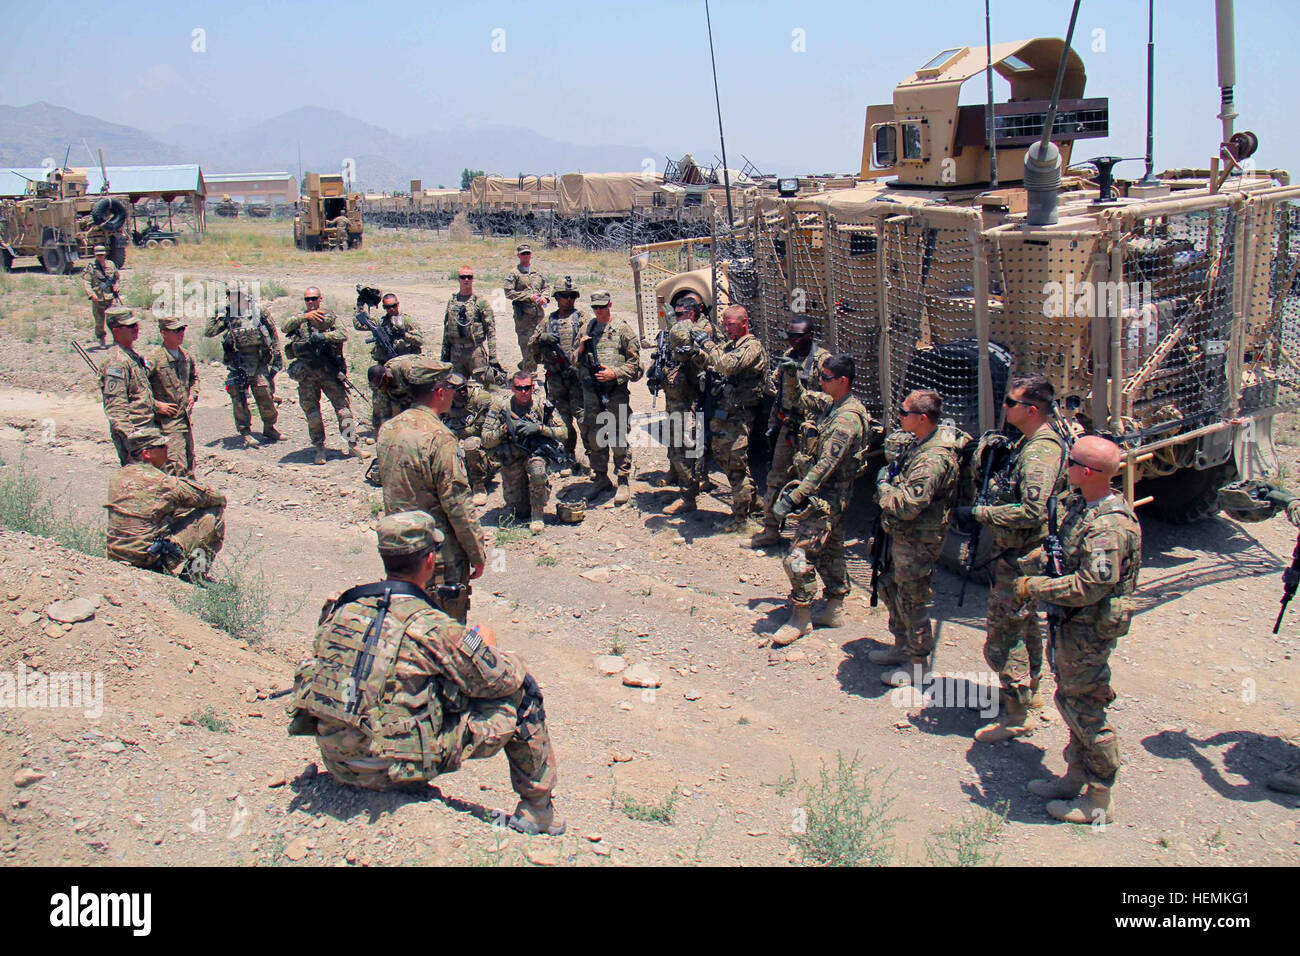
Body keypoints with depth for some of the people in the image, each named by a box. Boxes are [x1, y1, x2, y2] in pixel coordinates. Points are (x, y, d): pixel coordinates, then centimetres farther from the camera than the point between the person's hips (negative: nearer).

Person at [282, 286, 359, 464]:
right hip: (306, 373, 1)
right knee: (312, 412, 4)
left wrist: (323, 336, -21)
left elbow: (343, 335, -6)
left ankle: (352, 445, 5)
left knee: (343, 408, -4)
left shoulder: (330, 317, 9)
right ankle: (320, 449, 14)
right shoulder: (299, 318, 11)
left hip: (329, 370, -1)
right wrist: (305, 316, -22)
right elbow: (284, 327, -10)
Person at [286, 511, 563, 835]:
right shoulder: (431, 627, -18)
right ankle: (538, 809, 19)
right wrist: (488, 648, 17)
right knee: (521, 687, 4)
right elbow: (495, 679, -7)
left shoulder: (342, 607, -1)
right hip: (396, 769, -6)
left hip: (337, 763, 7)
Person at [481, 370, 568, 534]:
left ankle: (537, 514, -16)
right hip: (511, 460, 1)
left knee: (537, 469, -38)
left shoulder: (542, 407, -6)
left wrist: (539, 428, -24)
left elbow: (563, 433, -10)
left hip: (535, 453, -1)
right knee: (520, 511, 1)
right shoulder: (501, 408, -8)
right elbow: (486, 441, -10)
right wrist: (506, 428, -25)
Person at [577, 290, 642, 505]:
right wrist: (581, 350, -2)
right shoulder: (587, 329, 13)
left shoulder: (622, 329, -1)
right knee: (593, 437, 10)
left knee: (619, 438, -3)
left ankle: (624, 482, 5)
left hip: (616, 391, -5)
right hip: (591, 391, 5)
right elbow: (576, 362, 19)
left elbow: (634, 362, -3)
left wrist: (615, 373, -16)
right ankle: (600, 478, 23)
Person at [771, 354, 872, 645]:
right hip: (833, 497, 10)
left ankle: (800, 618, 0)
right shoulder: (833, 405, 7)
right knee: (830, 551, 19)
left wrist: (793, 498, -32)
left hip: (826, 498, -10)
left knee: (799, 558, -10)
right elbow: (807, 401, 27)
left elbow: (826, 465, -29)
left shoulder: (847, 419, -23)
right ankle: (834, 609, 31)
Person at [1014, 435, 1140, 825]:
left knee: (1084, 709, 1)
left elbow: (1091, 585, -30)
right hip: (1071, 622, 10)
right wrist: (1036, 561, 7)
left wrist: (1034, 587, -21)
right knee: (1071, 701, 20)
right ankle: (1076, 778, 35)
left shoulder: (1109, 526, -27)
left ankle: (1100, 801, 14)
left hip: (1089, 628, -10)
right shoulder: (1081, 504, 4)